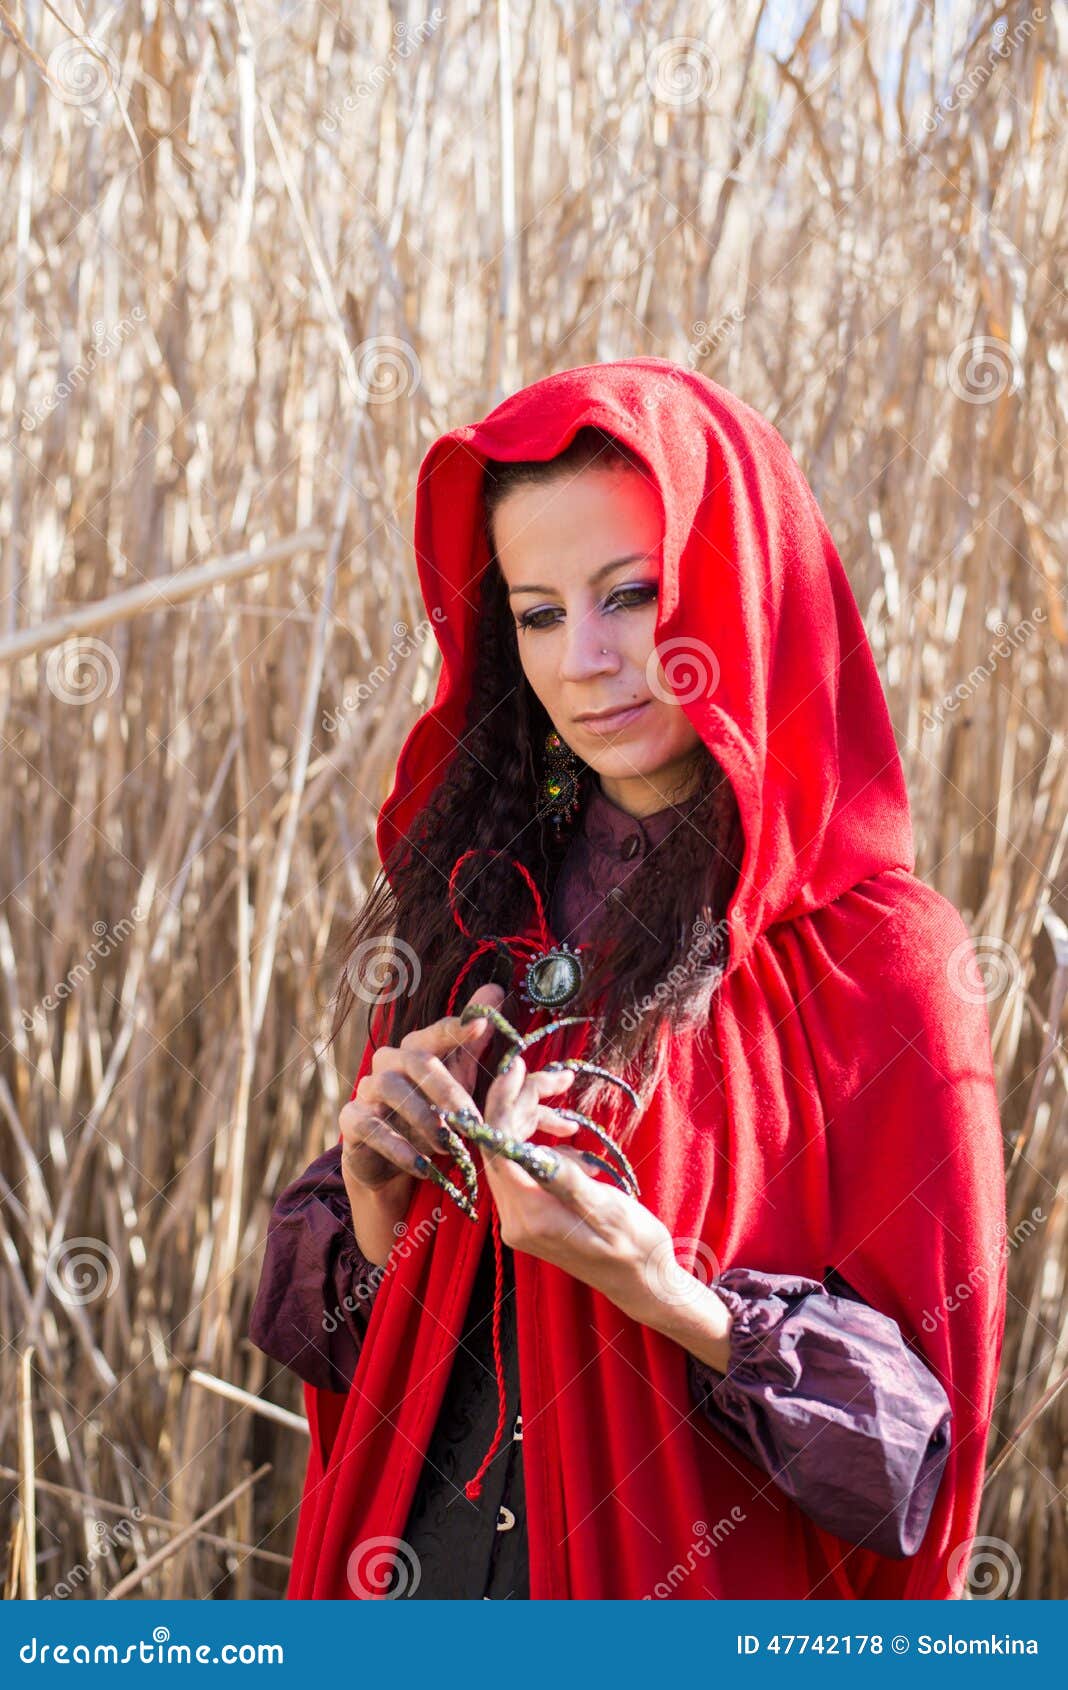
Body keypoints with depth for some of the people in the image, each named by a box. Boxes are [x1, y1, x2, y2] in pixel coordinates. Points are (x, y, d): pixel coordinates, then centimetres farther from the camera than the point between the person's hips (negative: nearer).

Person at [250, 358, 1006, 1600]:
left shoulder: (875, 960, -14)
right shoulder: (476, 906, -1)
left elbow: (918, 1423, -13)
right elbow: (348, 1335, 5)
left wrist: (662, 1292, -27)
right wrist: (379, 1196, -14)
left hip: (704, 1594, -4)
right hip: (413, 1565, 4)